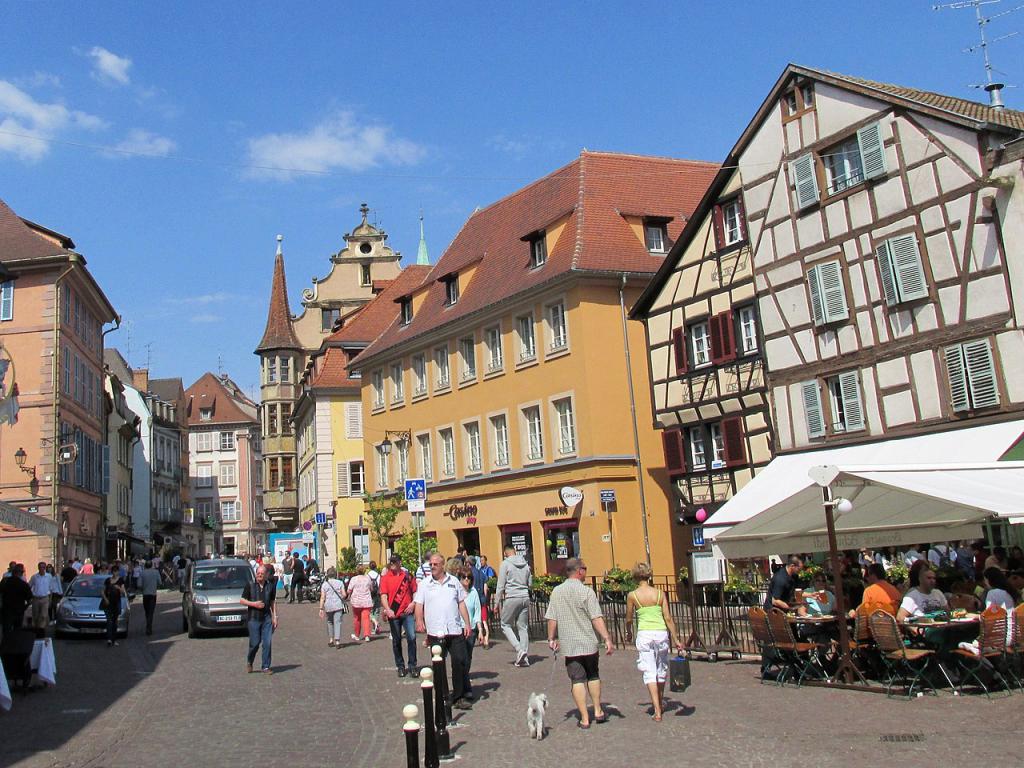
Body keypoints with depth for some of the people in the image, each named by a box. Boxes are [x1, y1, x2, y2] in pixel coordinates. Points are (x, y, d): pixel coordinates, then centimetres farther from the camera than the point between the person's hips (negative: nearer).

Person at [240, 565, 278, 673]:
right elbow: (242, 600, 1)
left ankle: (265, 667, 8)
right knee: (255, 643, 0)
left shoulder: (271, 586, 6)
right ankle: (249, 662, 27)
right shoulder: (249, 585, -1)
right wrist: (254, 604, -14)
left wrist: (275, 617, 8)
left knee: (267, 643, -2)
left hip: (267, 618, 2)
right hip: (253, 618, -2)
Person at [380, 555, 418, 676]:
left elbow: (415, 591, 11)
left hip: (407, 612, 0)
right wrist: (388, 610, -19)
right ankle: (400, 667, 21)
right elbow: (383, 596, -5)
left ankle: (412, 666, 3)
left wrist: (413, 603, -5)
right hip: (393, 614, 0)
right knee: (396, 641, 9)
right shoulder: (385, 578, 1)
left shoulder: (407, 575, 4)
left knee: (412, 637, -8)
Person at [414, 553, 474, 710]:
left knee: (460, 662, -3)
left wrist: (467, 623, 6)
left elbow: (461, 603, 12)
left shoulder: (454, 581, 10)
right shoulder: (424, 584, 6)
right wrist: (419, 620, -18)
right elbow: (418, 604, 0)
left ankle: (459, 697, 5)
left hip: (455, 630, 1)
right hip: (435, 632, -1)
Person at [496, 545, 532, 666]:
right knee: (523, 627, 9)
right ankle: (524, 657, 9)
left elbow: (501, 585, -6)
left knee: (505, 625, 7)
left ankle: (519, 649, -8)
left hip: (511, 597, -5)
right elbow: (530, 583, 15)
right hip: (525, 597, 5)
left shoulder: (505, 564, -5)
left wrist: (498, 602, 0)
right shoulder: (525, 564, 11)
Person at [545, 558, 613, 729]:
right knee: (593, 676, 18)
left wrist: (552, 639, 14)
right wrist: (607, 639, -13)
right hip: (588, 642, -2)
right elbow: (597, 618, -15)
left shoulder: (556, 592, 0)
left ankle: (585, 719, 4)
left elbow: (551, 619, 3)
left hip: (568, 645, 2)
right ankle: (598, 711, 23)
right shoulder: (586, 591, -11)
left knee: (577, 680, 4)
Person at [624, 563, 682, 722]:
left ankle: (657, 711, -8)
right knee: (661, 670, 20)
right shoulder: (660, 593, 1)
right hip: (661, 633, 2)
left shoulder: (632, 595, -3)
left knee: (649, 672, 0)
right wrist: (676, 639, 6)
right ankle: (660, 703, 38)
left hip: (644, 634, -2)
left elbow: (629, 619, 8)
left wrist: (629, 633, 28)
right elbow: (668, 618, 0)